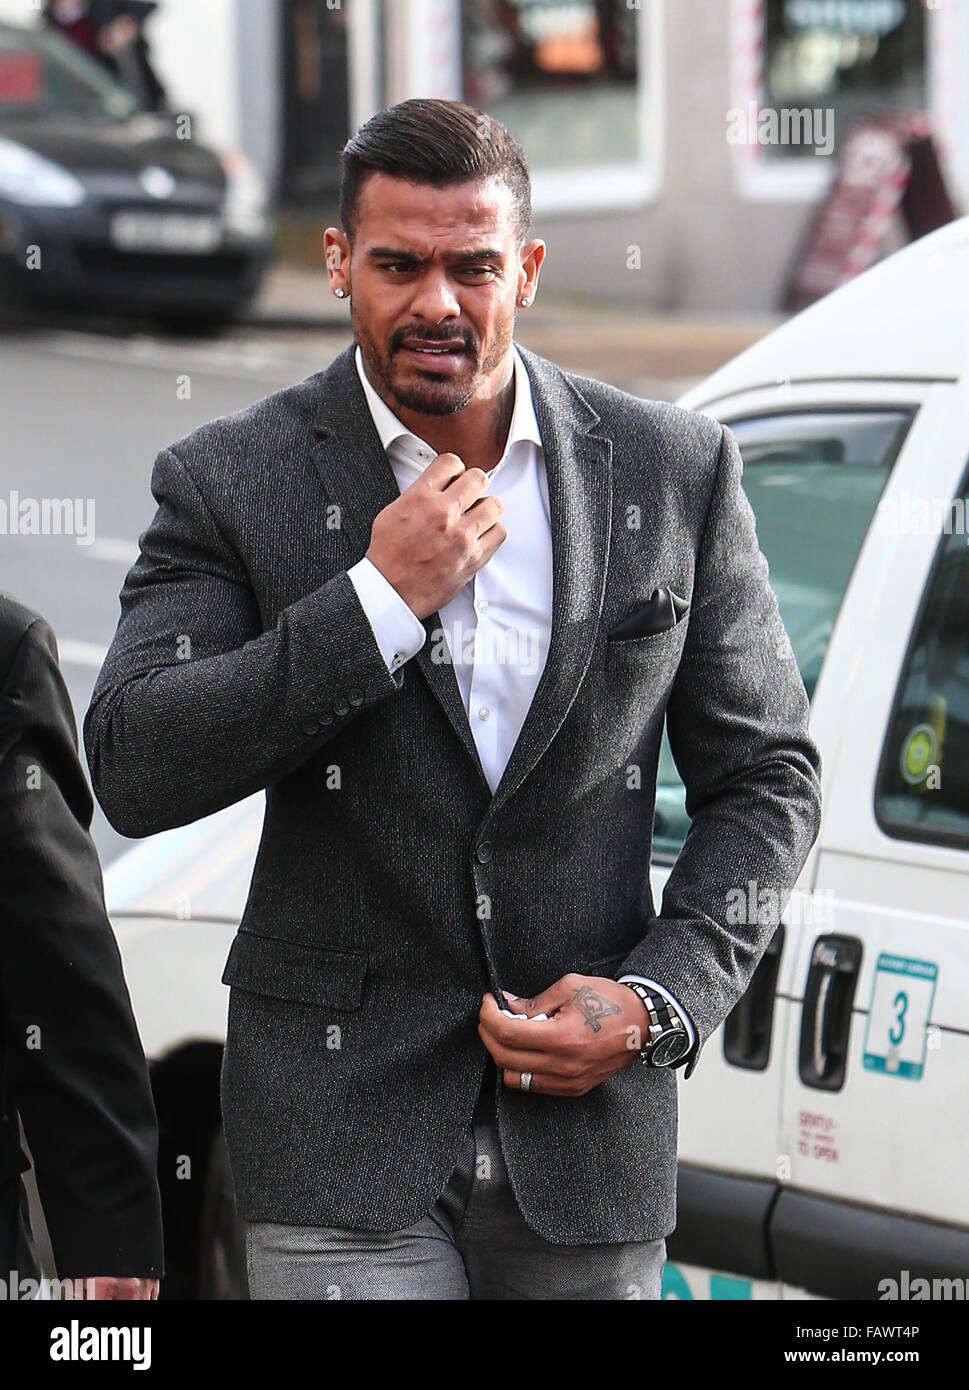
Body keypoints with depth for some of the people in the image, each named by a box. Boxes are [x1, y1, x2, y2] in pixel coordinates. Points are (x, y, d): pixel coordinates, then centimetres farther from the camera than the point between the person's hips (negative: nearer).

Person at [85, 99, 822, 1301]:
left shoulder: (674, 470, 4)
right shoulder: (234, 481, -1)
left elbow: (768, 776, 9)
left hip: (588, 1133, 2)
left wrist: (660, 1002, -5)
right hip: (341, 1139, -2)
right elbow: (131, 774, -11)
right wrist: (380, 600, -16)